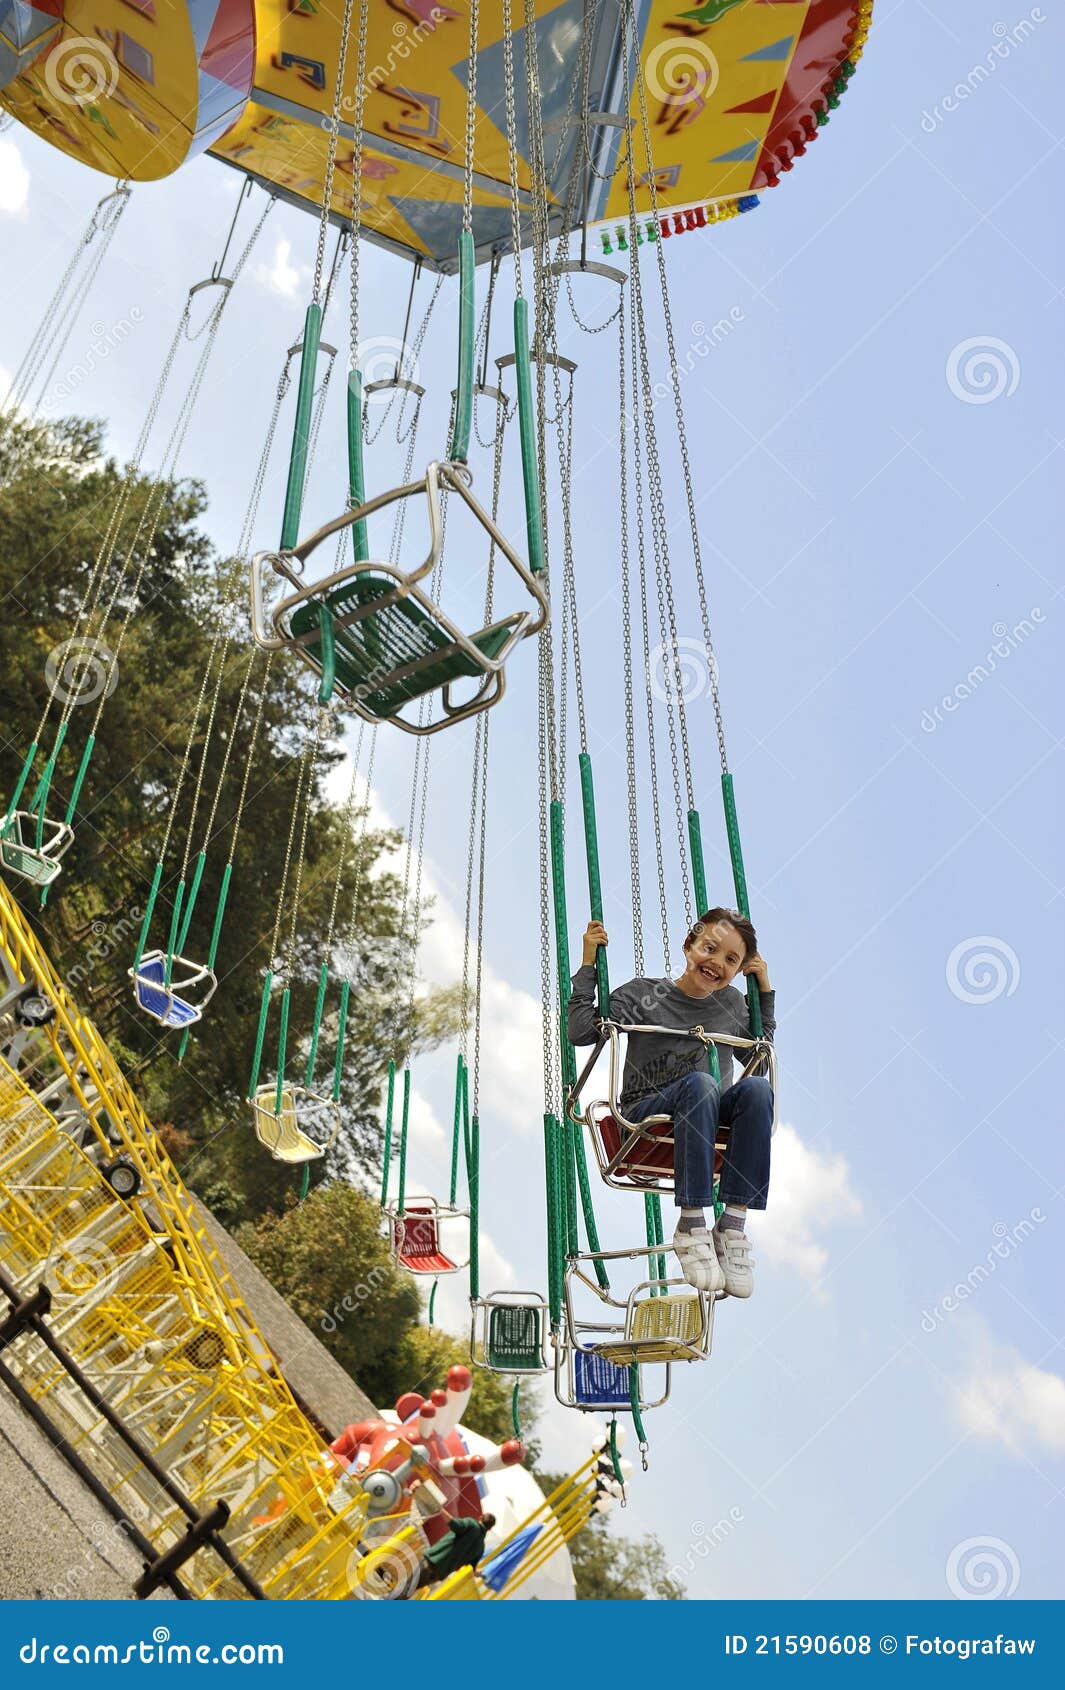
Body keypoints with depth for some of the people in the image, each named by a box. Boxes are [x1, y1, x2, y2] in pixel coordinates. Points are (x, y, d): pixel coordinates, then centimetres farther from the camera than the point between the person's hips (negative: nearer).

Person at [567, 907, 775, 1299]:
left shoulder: (733, 1005, 13)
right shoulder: (644, 995, 0)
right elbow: (580, 1030, -9)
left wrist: (766, 992, 19)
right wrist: (589, 965, -9)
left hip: (711, 1123, 4)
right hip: (645, 1113, -4)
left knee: (757, 1088, -29)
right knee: (699, 1083, -37)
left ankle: (733, 1225, -30)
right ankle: (691, 1227, -34)